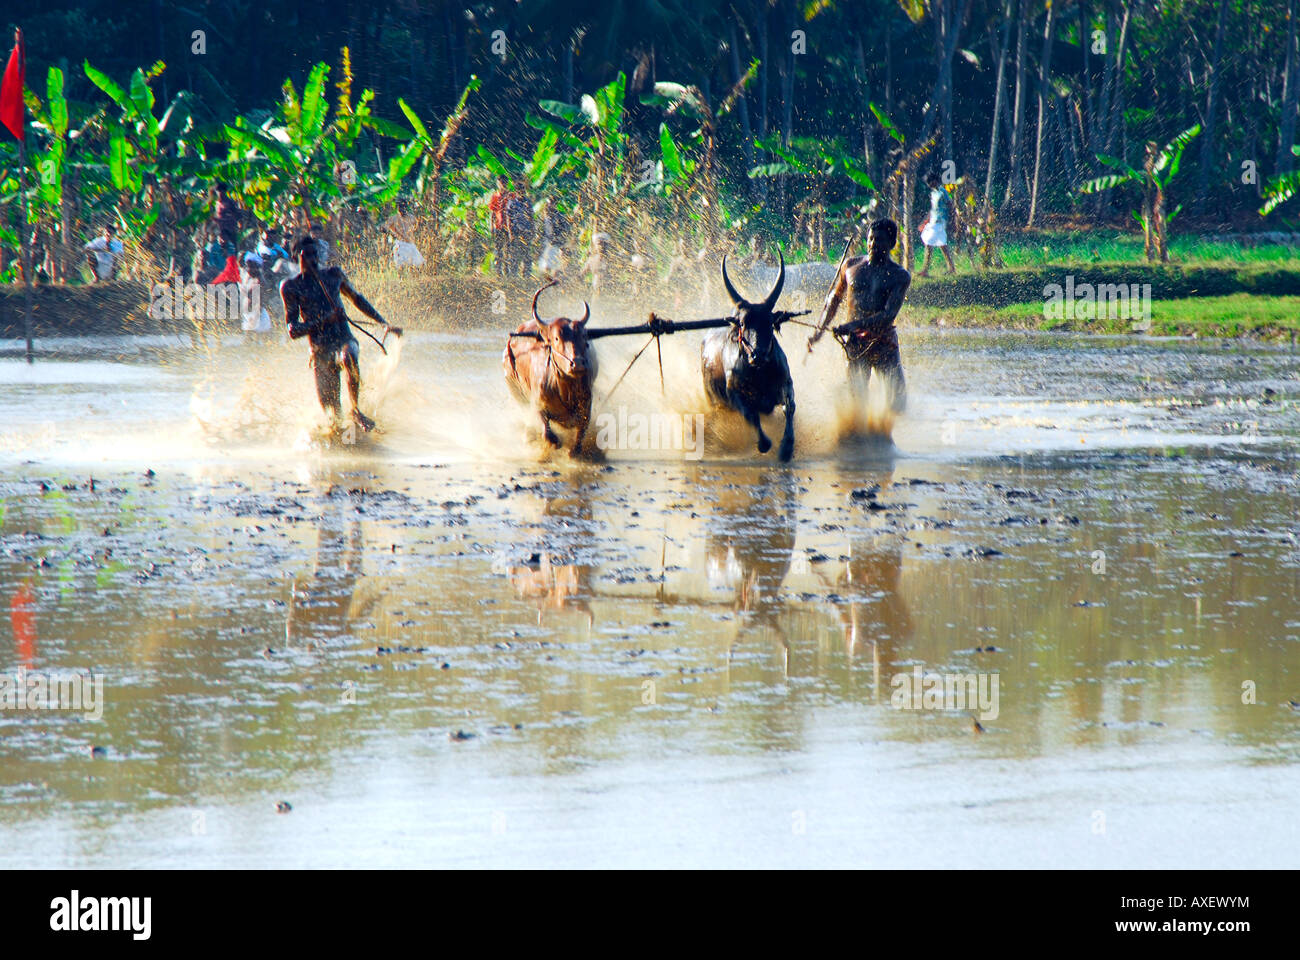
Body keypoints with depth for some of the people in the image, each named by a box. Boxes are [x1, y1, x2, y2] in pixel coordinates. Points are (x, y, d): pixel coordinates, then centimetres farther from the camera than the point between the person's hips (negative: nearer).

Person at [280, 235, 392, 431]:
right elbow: (293, 331, -5)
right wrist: (324, 320, -16)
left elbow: (356, 299, 28)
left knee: (349, 358, -38)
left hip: (345, 340, 1)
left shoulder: (333, 274, 11)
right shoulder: (291, 288, 1)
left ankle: (355, 411, -21)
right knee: (332, 412, -8)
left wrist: (382, 322, 27)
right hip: (321, 351, -1)